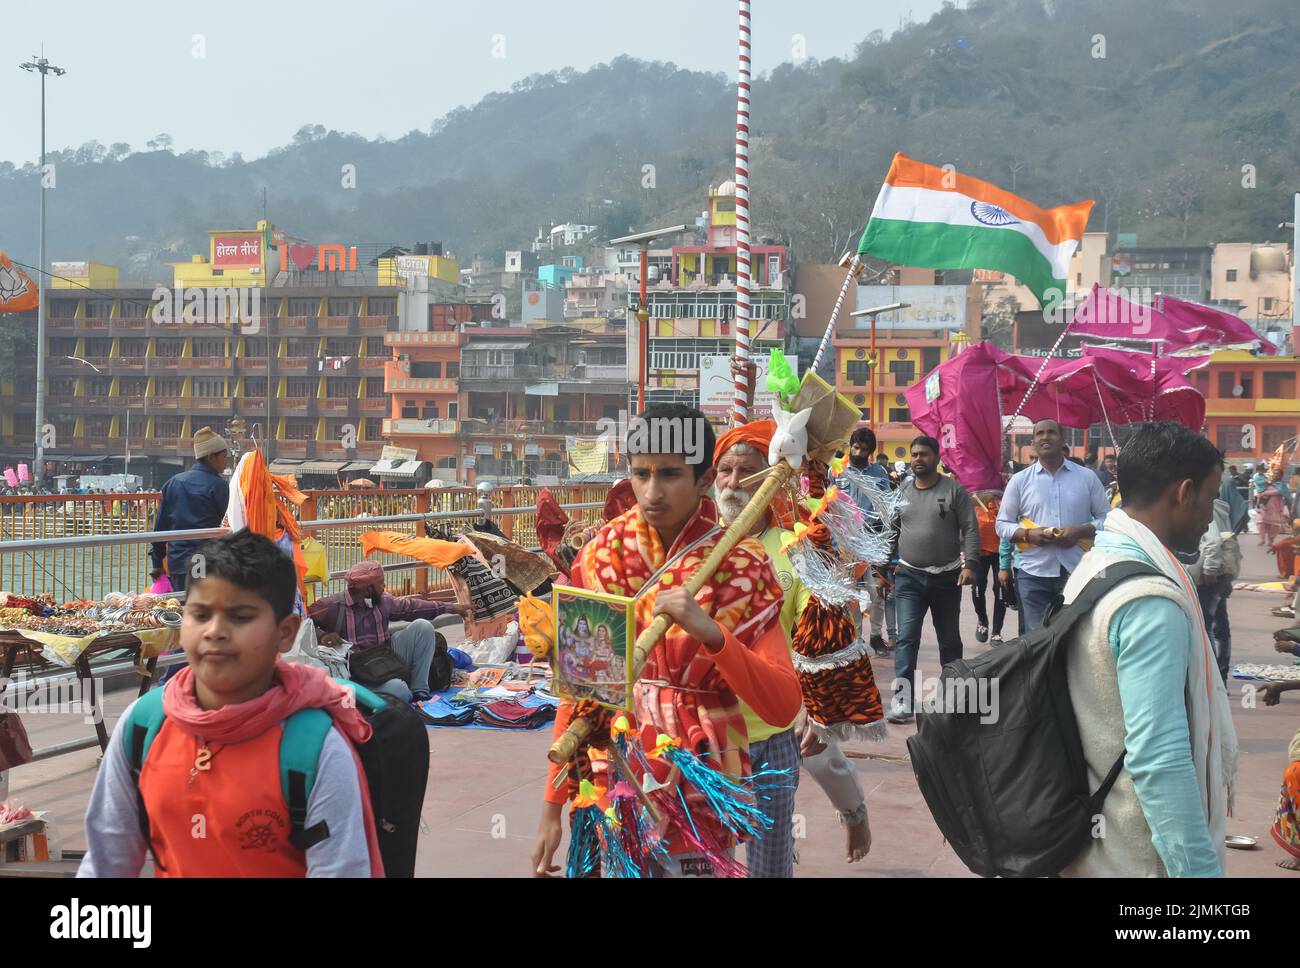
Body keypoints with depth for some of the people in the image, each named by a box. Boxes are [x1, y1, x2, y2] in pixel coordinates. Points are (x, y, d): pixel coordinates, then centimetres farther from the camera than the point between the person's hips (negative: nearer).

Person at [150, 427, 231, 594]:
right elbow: (221, 526, -1)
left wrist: (157, 563, 18)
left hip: (176, 563, 5)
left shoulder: (173, 483, 9)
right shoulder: (218, 485, -8)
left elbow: (160, 525, 12)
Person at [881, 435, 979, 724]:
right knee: (907, 637, -10)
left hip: (946, 577, -1)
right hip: (909, 577, 2)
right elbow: (890, 534, 13)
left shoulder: (954, 490, -3)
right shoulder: (902, 493, 8)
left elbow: (970, 530, -6)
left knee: (949, 639, 12)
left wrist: (969, 564, -17)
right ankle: (903, 700, -14)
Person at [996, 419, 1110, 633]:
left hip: (1078, 572, 0)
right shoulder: (1019, 480, 6)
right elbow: (1002, 524, 8)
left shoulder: (1087, 477, 5)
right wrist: (1027, 534, -11)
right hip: (1034, 574, 0)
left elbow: (1106, 518, 7)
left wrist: (1080, 532, -11)